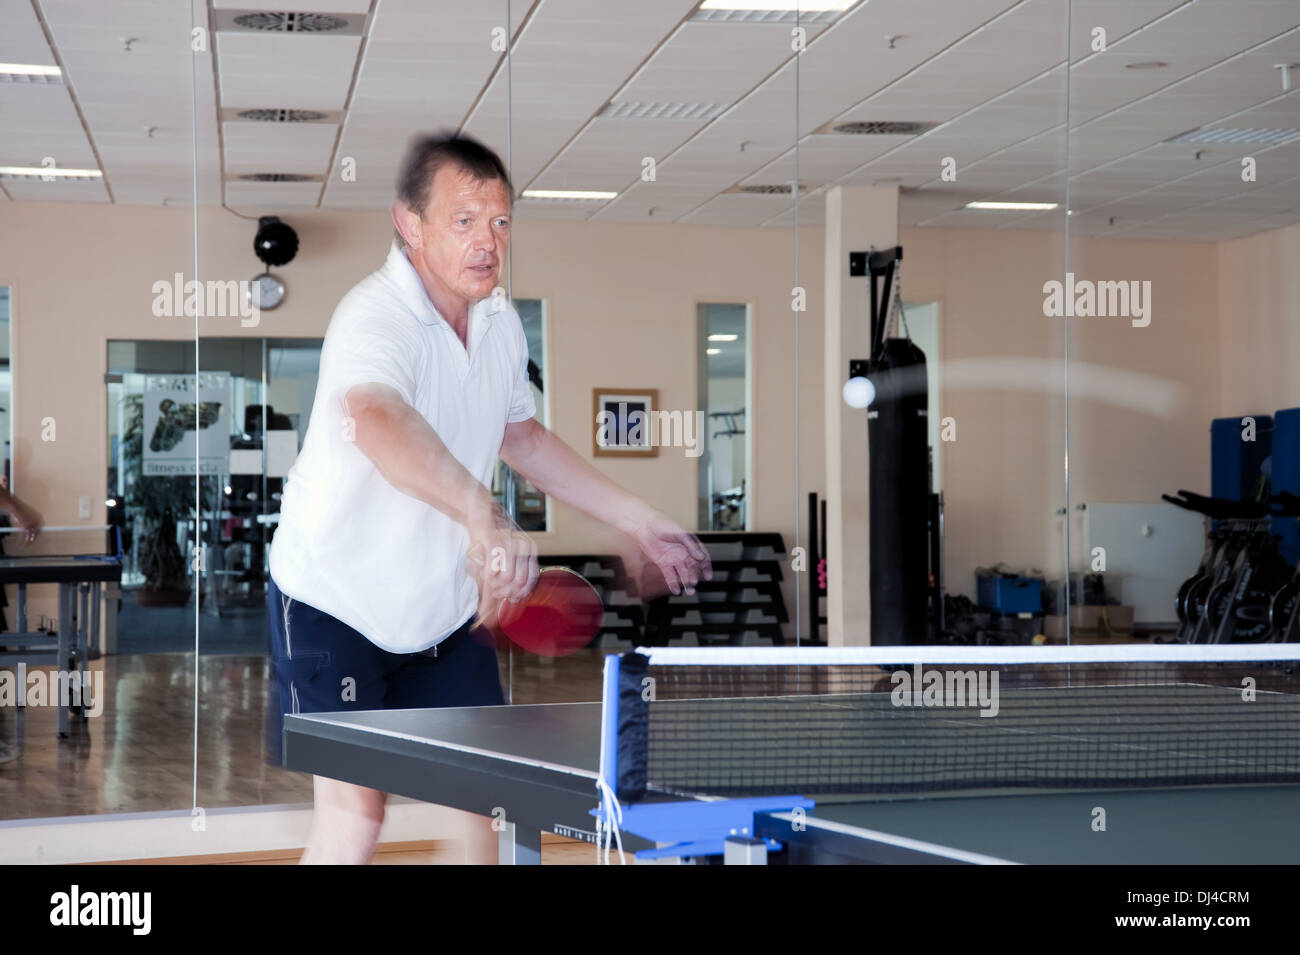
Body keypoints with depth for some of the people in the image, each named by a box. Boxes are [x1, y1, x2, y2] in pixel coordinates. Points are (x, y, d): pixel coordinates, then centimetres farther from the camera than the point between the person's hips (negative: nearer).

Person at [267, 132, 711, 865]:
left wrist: (637, 520, 14)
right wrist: (483, 517, -67)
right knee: (355, 816, -11)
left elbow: (520, 436, 17)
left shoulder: (500, 321, -1)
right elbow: (377, 419, -51)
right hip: (334, 603, -7)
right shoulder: (376, 319, -27)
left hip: (445, 606, 7)